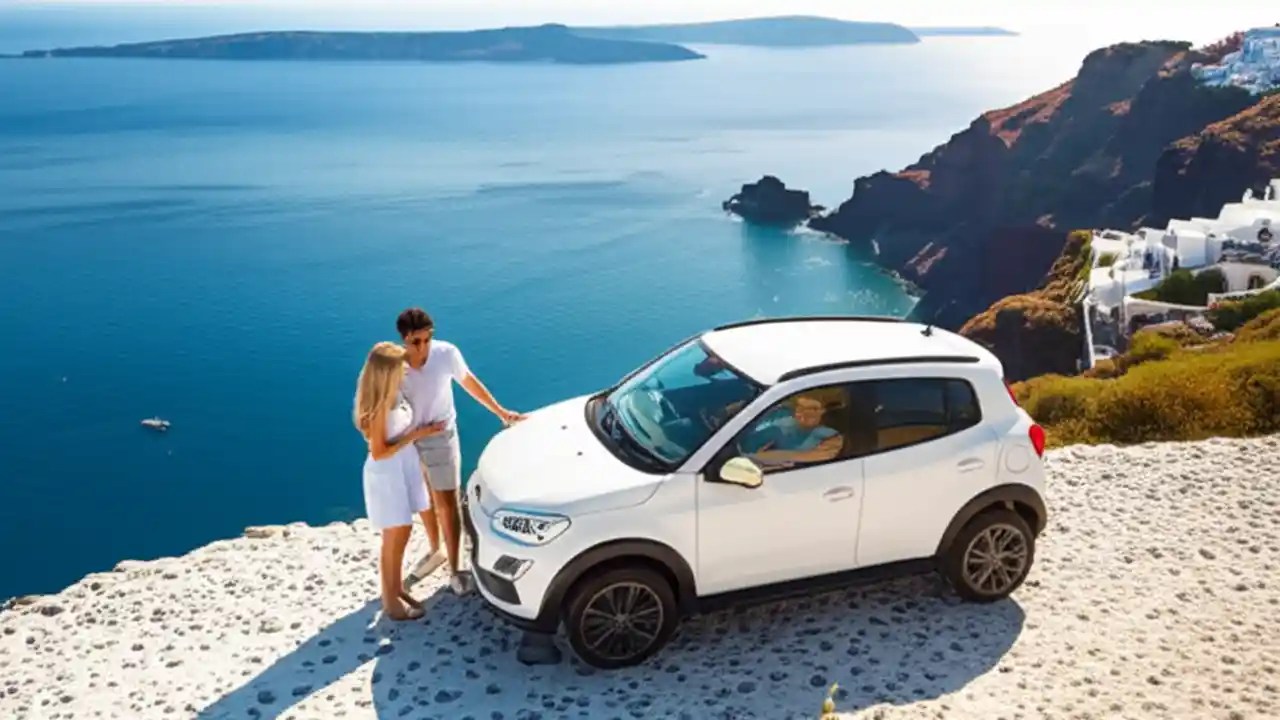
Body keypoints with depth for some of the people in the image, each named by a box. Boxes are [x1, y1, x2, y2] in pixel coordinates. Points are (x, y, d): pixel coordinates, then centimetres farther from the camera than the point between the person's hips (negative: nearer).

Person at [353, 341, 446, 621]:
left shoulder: (394, 393, -3)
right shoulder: (379, 407, -28)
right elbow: (379, 453, -23)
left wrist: (423, 431, 2)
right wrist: (415, 435, -22)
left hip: (405, 468, 8)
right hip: (386, 475, -8)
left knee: (402, 534, 19)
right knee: (394, 539, 5)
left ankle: (397, 589, 35)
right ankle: (390, 601, 20)